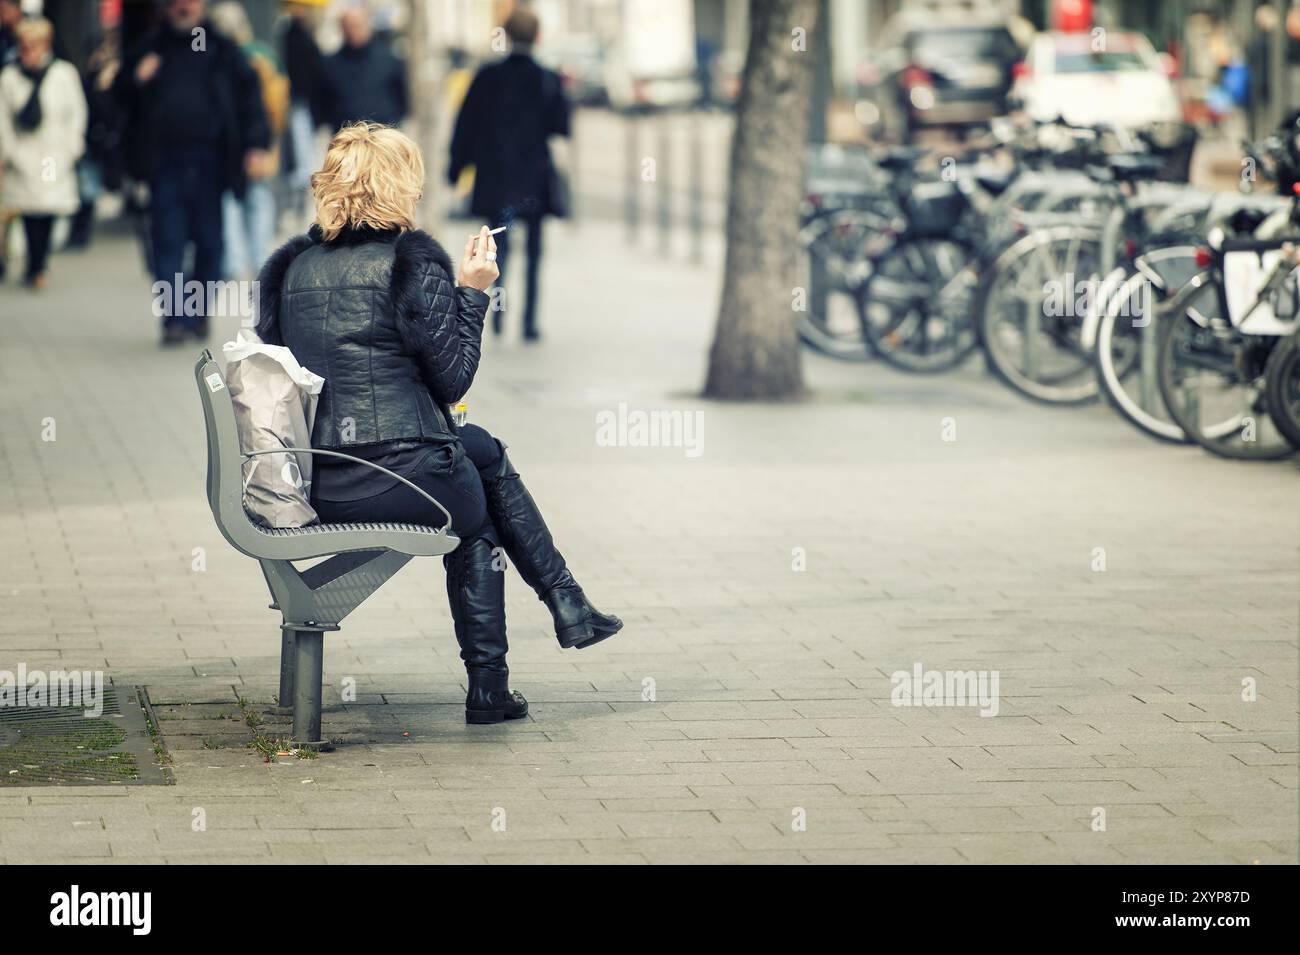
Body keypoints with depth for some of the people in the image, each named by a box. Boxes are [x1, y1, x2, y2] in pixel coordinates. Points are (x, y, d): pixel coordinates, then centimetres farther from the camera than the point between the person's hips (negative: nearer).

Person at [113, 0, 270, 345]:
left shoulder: (222, 51, 8)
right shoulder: (150, 49, 12)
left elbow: (249, 96, 6)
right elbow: (120, 95, 16)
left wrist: (257, 145, -5)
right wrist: (137, 80, -7)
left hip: (209, 161, 0)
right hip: (165, 163, 0)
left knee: (209, 242, 5)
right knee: (167, 242, -5)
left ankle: (199, 314, 19)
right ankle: (175, 319, -5)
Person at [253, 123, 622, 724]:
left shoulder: (293, 266, 9)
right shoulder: (411, 264, -9)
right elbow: (452, 378, -6)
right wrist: (471, 292, 6)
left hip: (316, 488, 7)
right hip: (401, 478, -6)